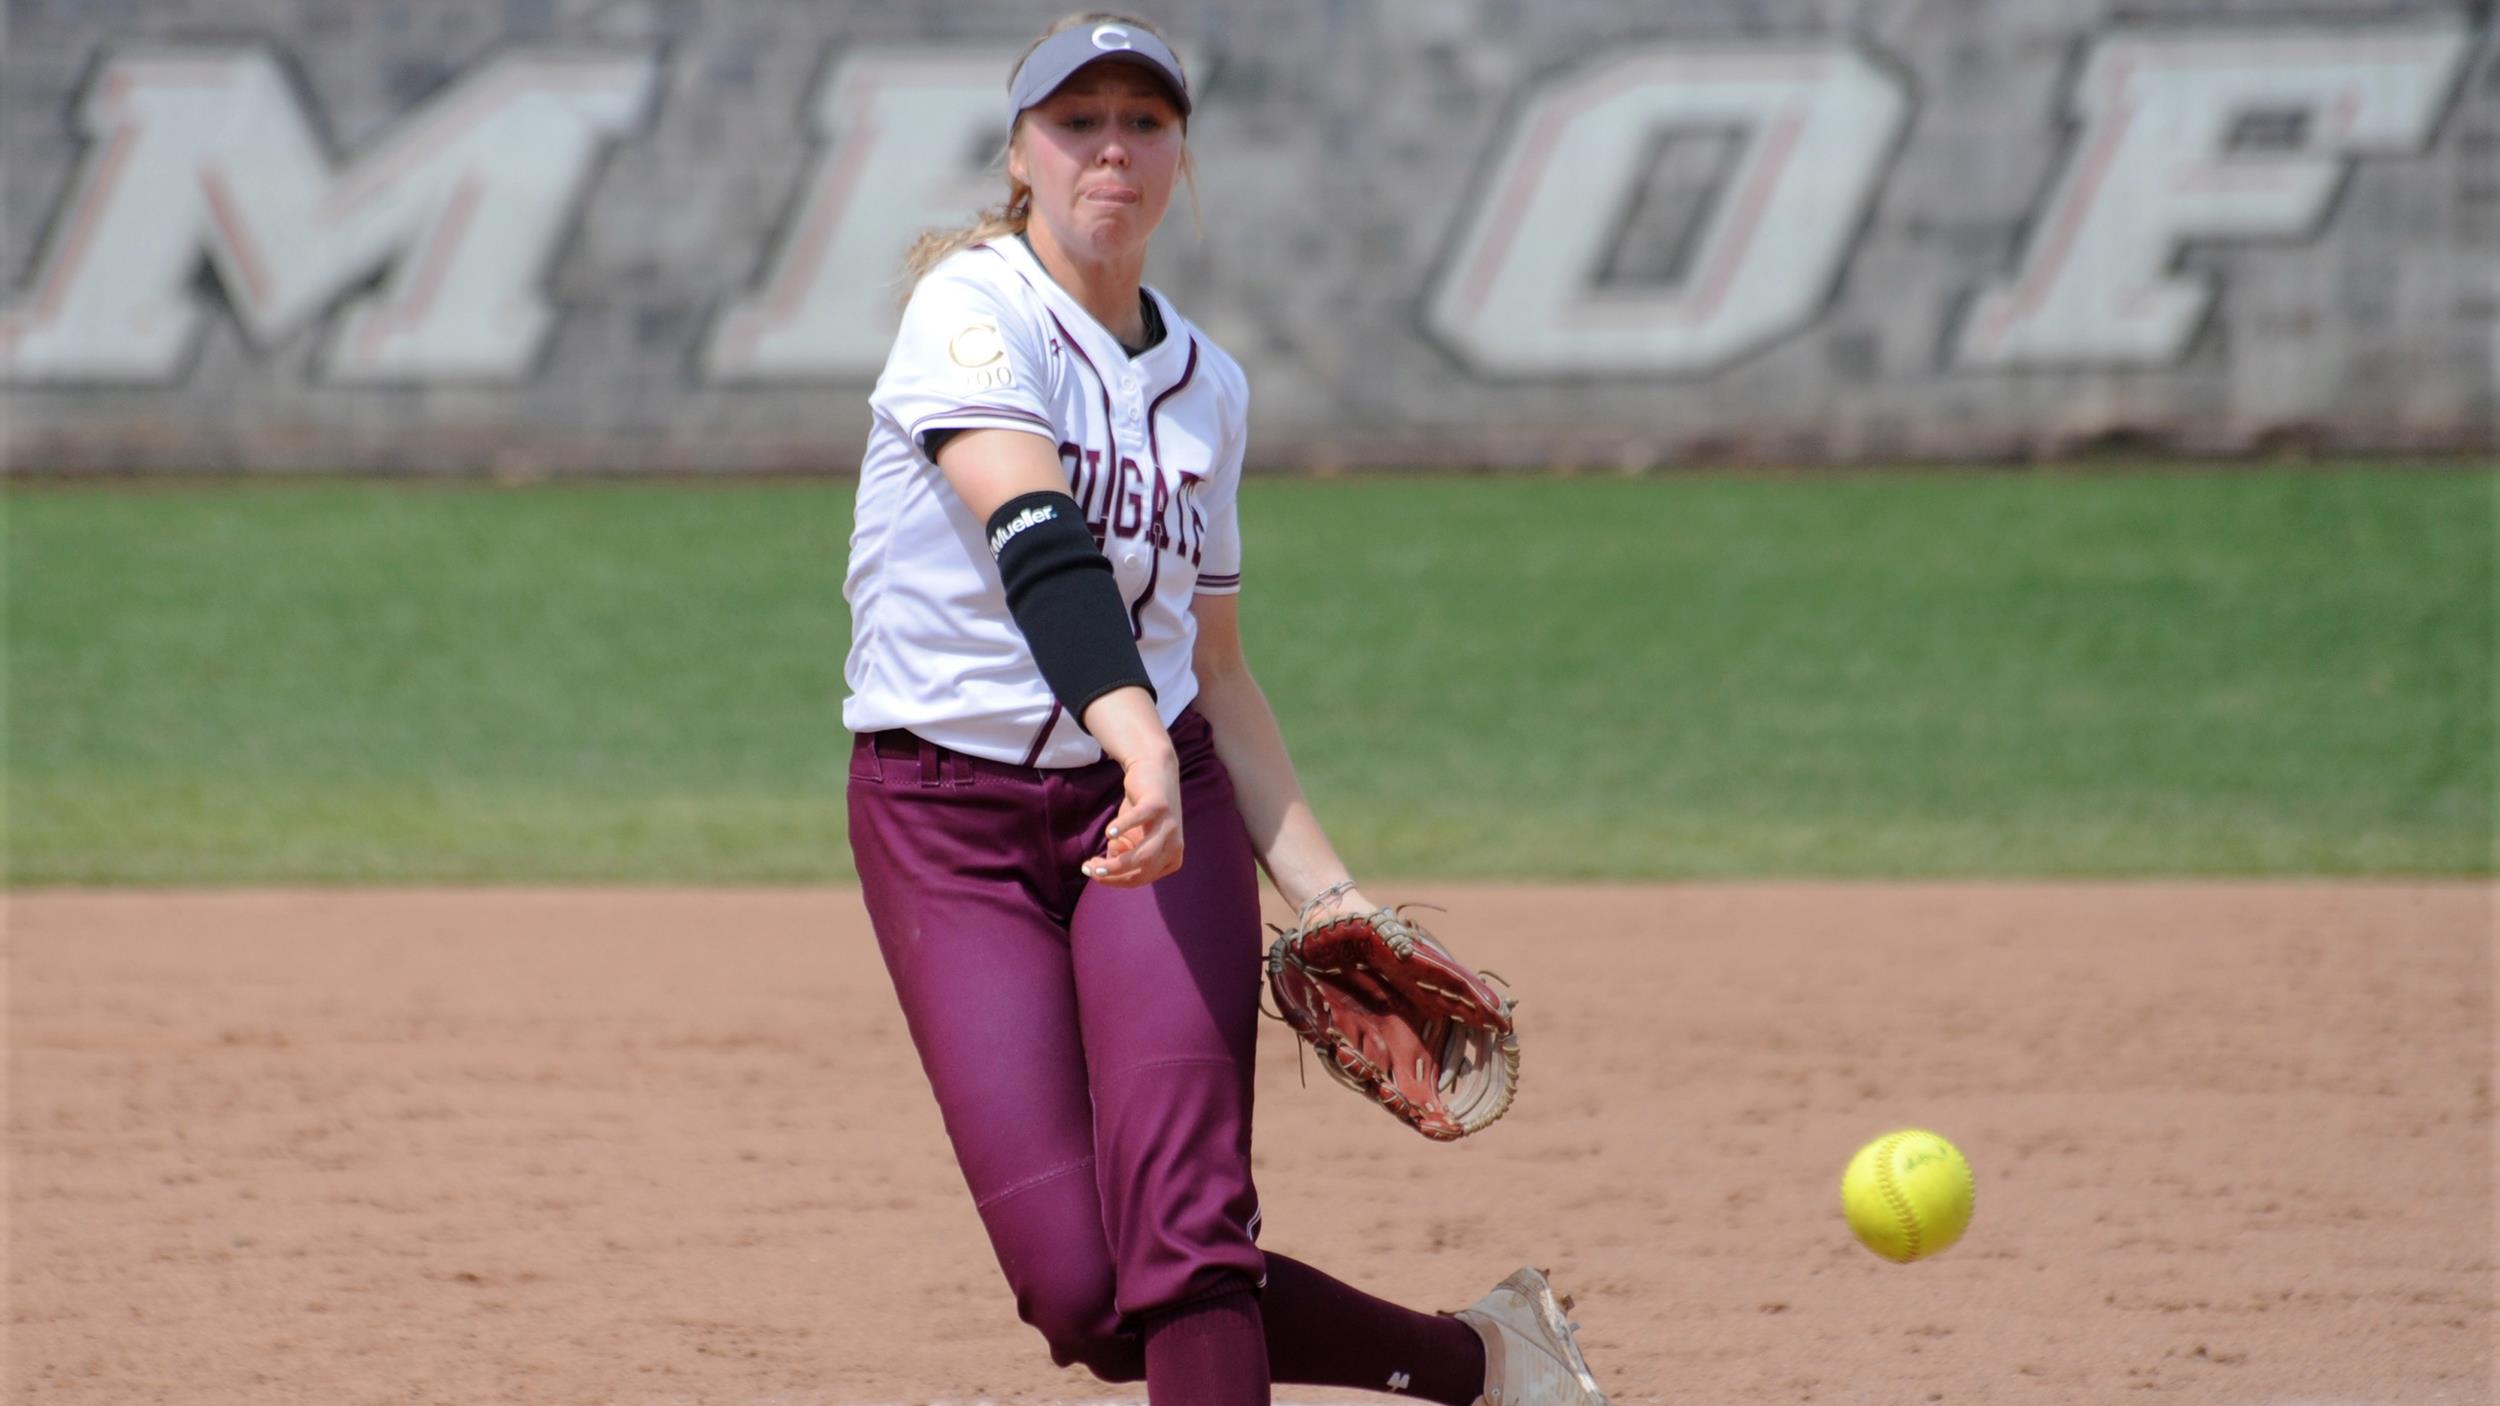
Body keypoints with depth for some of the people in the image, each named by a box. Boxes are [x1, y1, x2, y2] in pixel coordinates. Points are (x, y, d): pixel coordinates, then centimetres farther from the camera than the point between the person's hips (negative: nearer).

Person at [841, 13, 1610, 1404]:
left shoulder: (1207, 384, 8)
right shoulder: (974, 311, -11)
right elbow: (1036, 536, -30)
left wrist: (1327, 892, 7)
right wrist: (1137, 744, -46)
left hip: (1163, 807, 4)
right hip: (948, 820, -3)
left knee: (1186, 1224, -18)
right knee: (1080, 1289, -11)